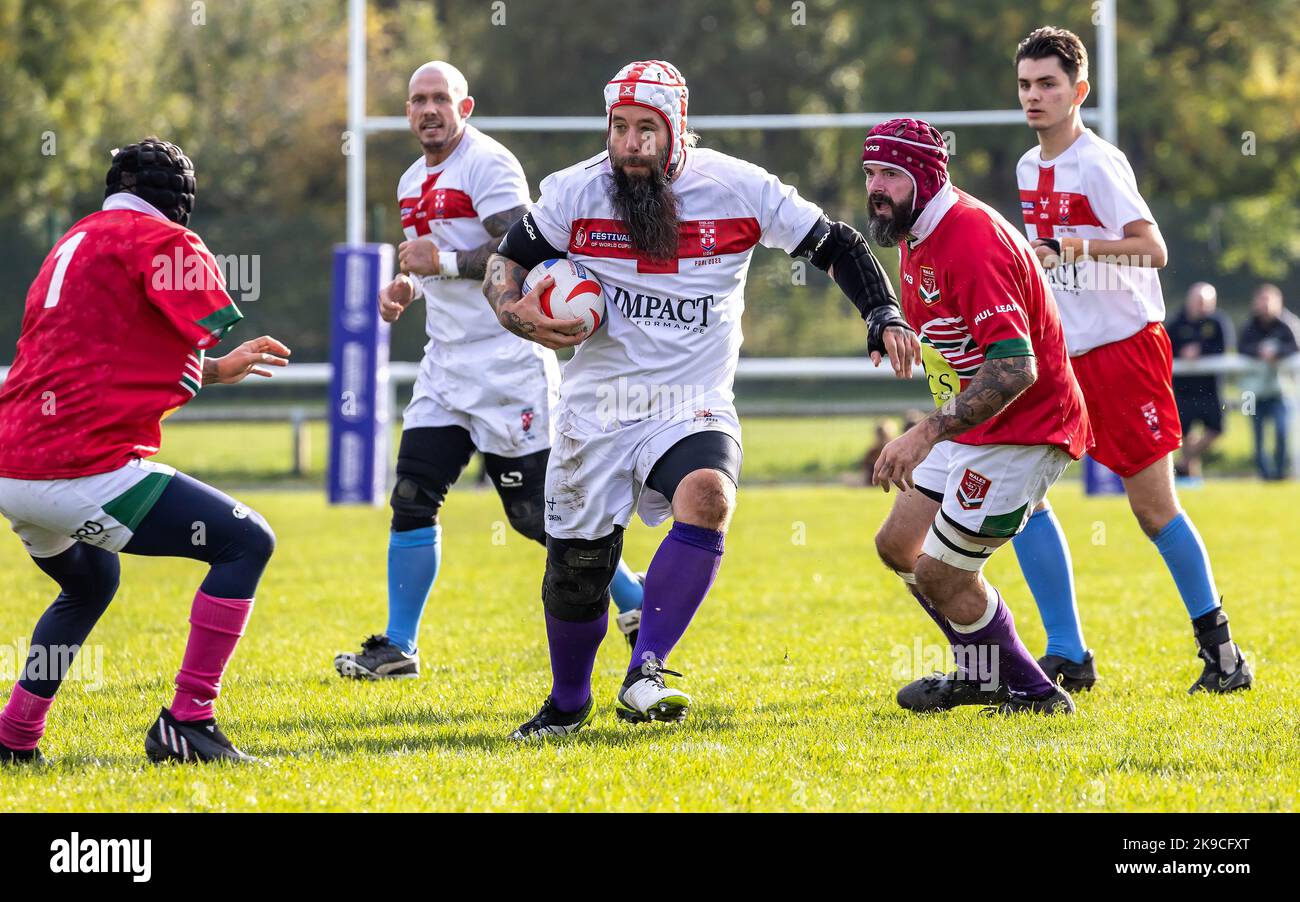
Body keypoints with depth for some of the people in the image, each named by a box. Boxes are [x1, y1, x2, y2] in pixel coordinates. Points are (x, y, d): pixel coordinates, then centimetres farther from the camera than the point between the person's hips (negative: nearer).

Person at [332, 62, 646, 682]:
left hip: (506, 362, -8)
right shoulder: (414, 182, 17)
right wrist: (404, 286, 9)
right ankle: (397, 648, 6)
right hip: (446, 365, 8)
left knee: (538, 508, -7)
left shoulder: (489, 165, -11)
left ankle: (635, 603, 10)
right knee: (412, 500, 1)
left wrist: (446, 262, -24)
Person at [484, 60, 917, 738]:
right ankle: (568, 704, 33)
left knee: (707, 499, -32)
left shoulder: (738, 189, -6)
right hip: (597, 409, 1)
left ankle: (646, 673, -28)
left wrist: (885, 318, -10)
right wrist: (517, 314, -16)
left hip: (693, 409, -1)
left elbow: (836, 246, 3)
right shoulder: (576, 192, -5)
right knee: (575, 573, 6)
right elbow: (505, 263, 6)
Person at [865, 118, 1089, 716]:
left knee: (941, 574, -8)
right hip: (973, 424, 10)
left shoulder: (972, 240, -25)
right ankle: (981, 676, 29)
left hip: (1023, 431, -10)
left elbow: (1015, 368, -33)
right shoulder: (915, 239, 8)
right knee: (898, 545, 14)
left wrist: (929, 433, -37)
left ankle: (1032, 695, 9)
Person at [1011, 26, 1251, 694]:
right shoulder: (1029, 169, 9)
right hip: (1060, 356, 7)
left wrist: (1079, 246, -38)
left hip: (1125, 349, -7)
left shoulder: (1098, 164, -14)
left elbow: (1152, 249, -26)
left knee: (1153, 507, -4)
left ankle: (1216, 640, 15)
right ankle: (1067, 658, -1)